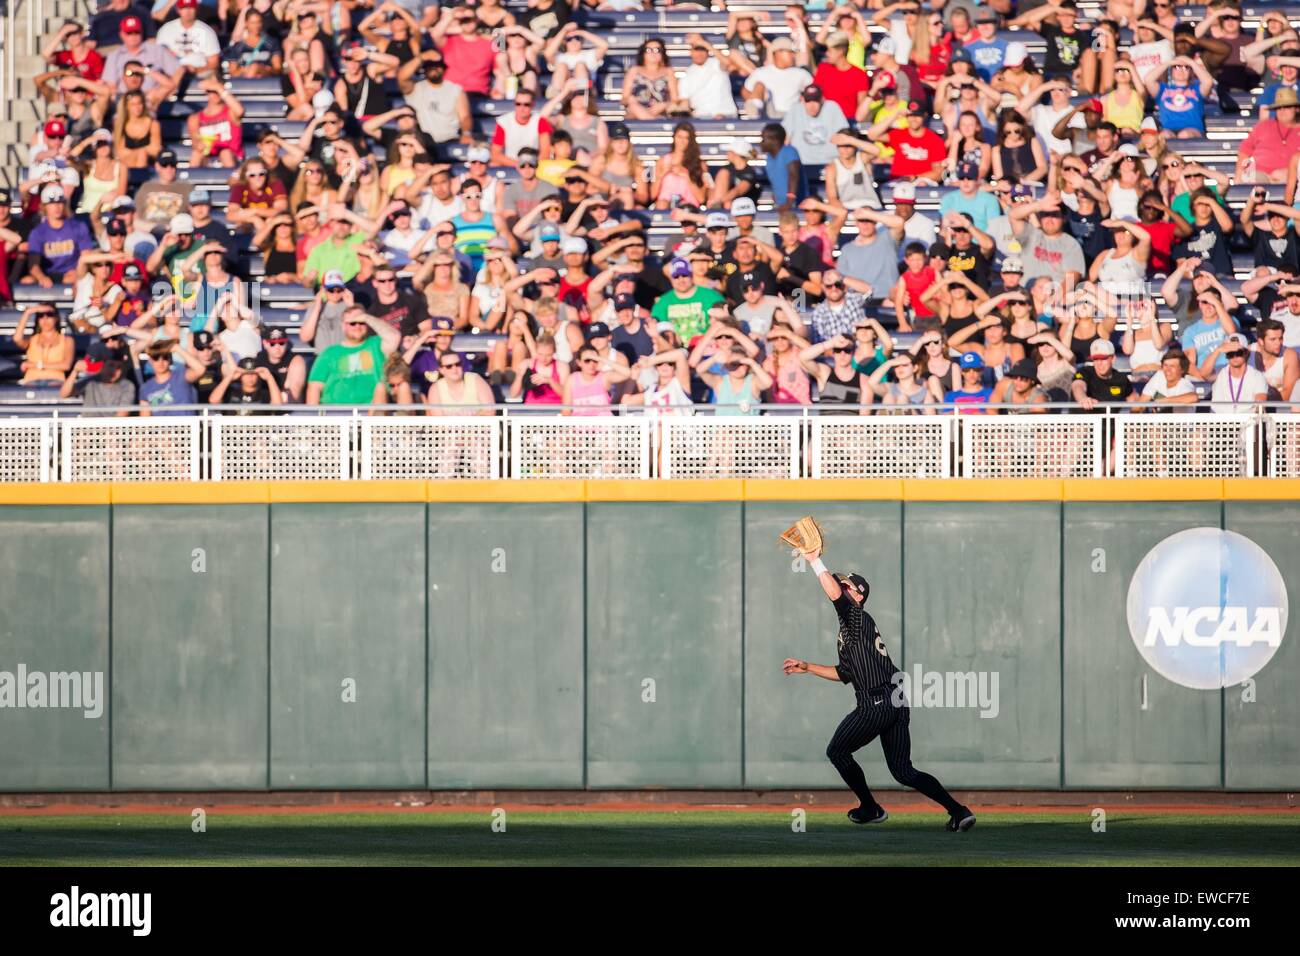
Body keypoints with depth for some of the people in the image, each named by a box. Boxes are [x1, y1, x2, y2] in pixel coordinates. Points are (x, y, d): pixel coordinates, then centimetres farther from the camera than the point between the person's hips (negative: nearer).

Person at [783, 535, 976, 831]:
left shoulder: (857, 618, -3)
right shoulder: (850, 629, 25)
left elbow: (834, 593, -23)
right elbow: (845, 673, 32)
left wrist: (814, 561, -19)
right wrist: (807, 667, 33)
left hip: (876, 704, -9)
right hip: (898, 704, 9)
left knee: (837, 751, 10)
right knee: (903, 771, 7)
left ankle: (870, 809, 14)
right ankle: (958, 811, -5)